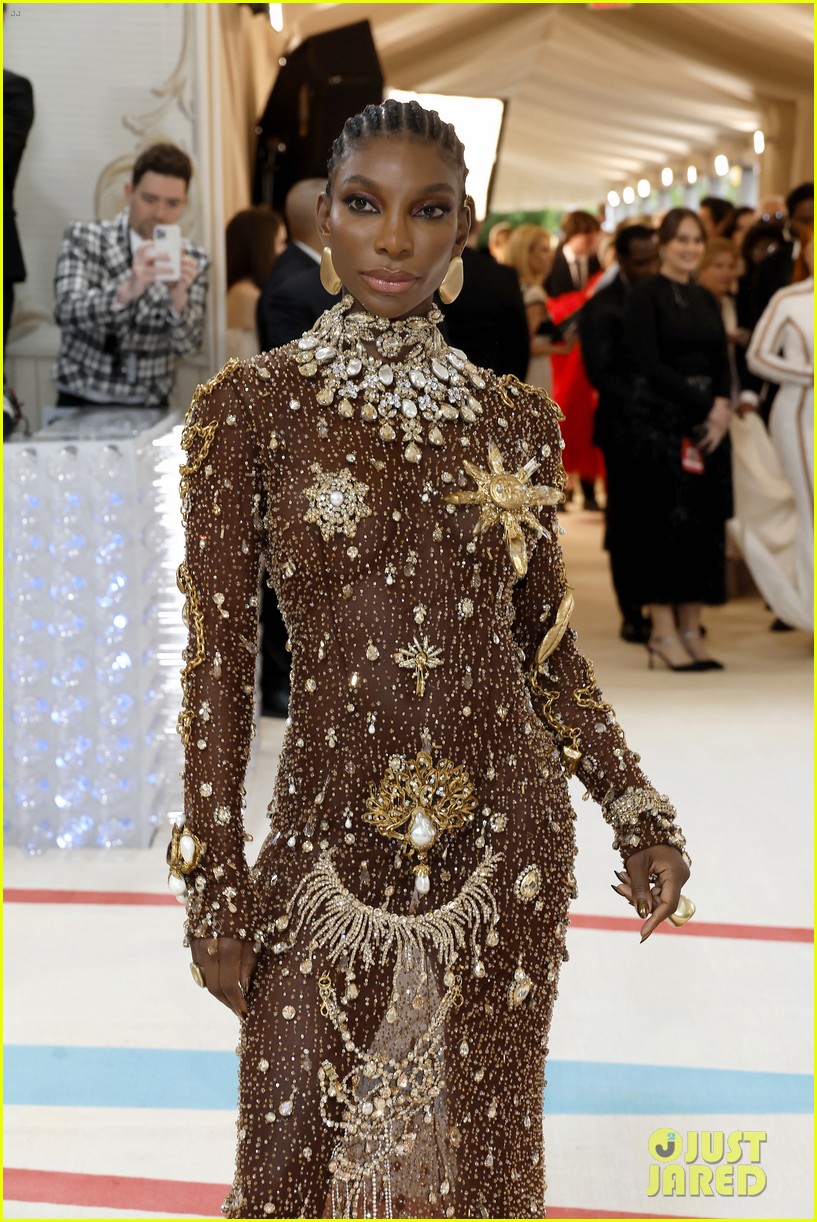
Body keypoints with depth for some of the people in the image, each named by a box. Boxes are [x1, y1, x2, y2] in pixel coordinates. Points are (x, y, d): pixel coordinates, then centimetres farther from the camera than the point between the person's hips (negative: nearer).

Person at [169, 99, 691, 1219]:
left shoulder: (518, 420, 4)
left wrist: (637, 813, 5)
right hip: (331, 843, -2)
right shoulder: (249, 406, -5)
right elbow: (217, 660, -5)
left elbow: (547, 639, 12)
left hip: (508, 841, 2)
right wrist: (215, 893, -6)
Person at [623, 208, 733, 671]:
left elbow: (721, 363, 11)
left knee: (707, 524, 5)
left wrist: (723, 406, -9)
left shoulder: (707, 300, 15)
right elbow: (649, 363, -13)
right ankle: (663, 632, 2)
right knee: (667, 521, -6)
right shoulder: (646, 295, -4)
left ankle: (691, 629, 11)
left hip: (709, 421, 6)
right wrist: (703, 405, -15)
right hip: (662, 419, -6)